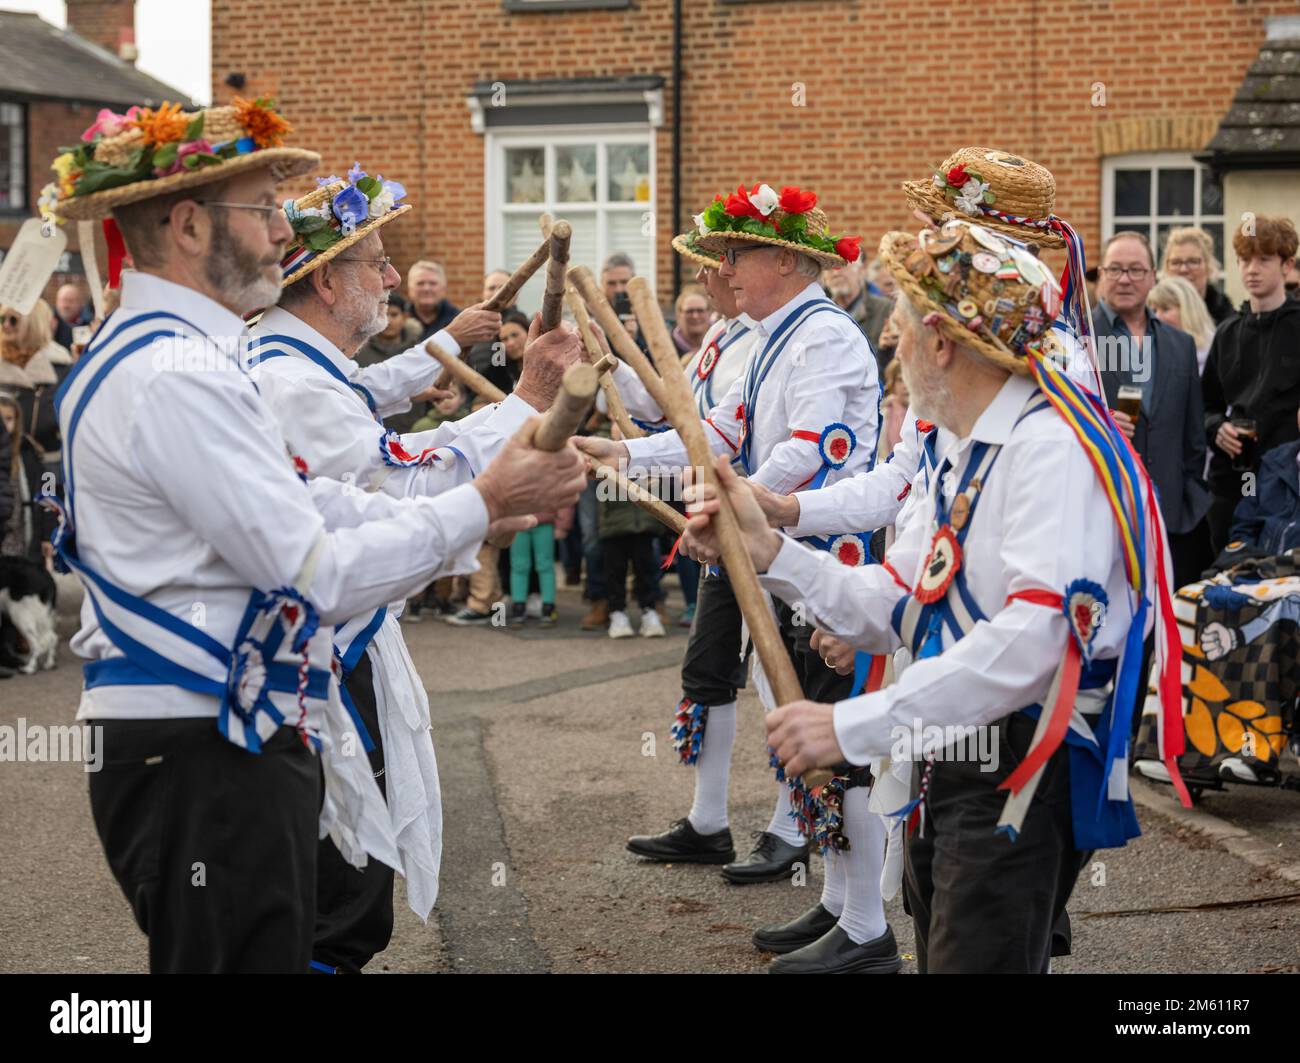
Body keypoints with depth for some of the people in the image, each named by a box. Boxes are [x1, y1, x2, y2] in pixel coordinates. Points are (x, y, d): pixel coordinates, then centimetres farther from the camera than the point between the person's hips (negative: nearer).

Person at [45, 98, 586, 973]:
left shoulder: (164, 354, 15)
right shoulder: (174, 376, -19)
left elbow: (310, 506, 14)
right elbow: (317, 574, -20)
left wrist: (478, 510, 8)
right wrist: (482, 505, -12)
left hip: (230, 745, 11)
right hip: (204, 763, -11)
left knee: (285, 949, 17)